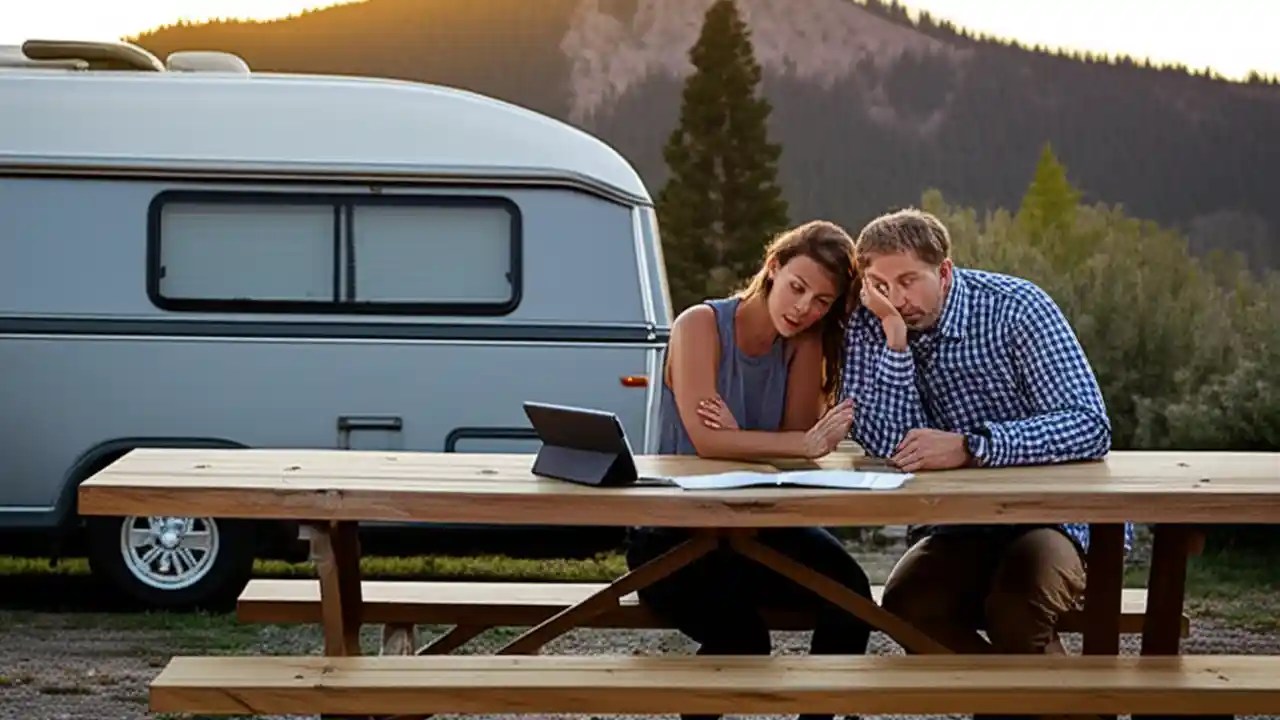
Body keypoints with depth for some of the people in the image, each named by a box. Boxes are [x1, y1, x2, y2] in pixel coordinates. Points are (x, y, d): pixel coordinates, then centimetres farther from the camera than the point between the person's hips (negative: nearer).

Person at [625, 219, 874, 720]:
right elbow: (705, 440, -25)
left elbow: (797, 439, -6)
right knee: (740, 635, -32)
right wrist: (807, 444, -33)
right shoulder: (701, 325, -13)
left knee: (850, 591, -25)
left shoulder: (806, 340, 2)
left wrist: (739, 438, -25)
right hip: (674, 534, -5)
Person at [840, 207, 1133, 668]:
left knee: (1015, 607, -32)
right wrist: (895, 337, -24)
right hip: (961, 523, 4)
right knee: (907, 608, -24)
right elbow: (888, 447, -14)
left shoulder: (1016, 308, -14)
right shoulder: (870, 326, -3)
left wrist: (970, 447, -34)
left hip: (1057, 513, -4)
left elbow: (1091, 426, -24)